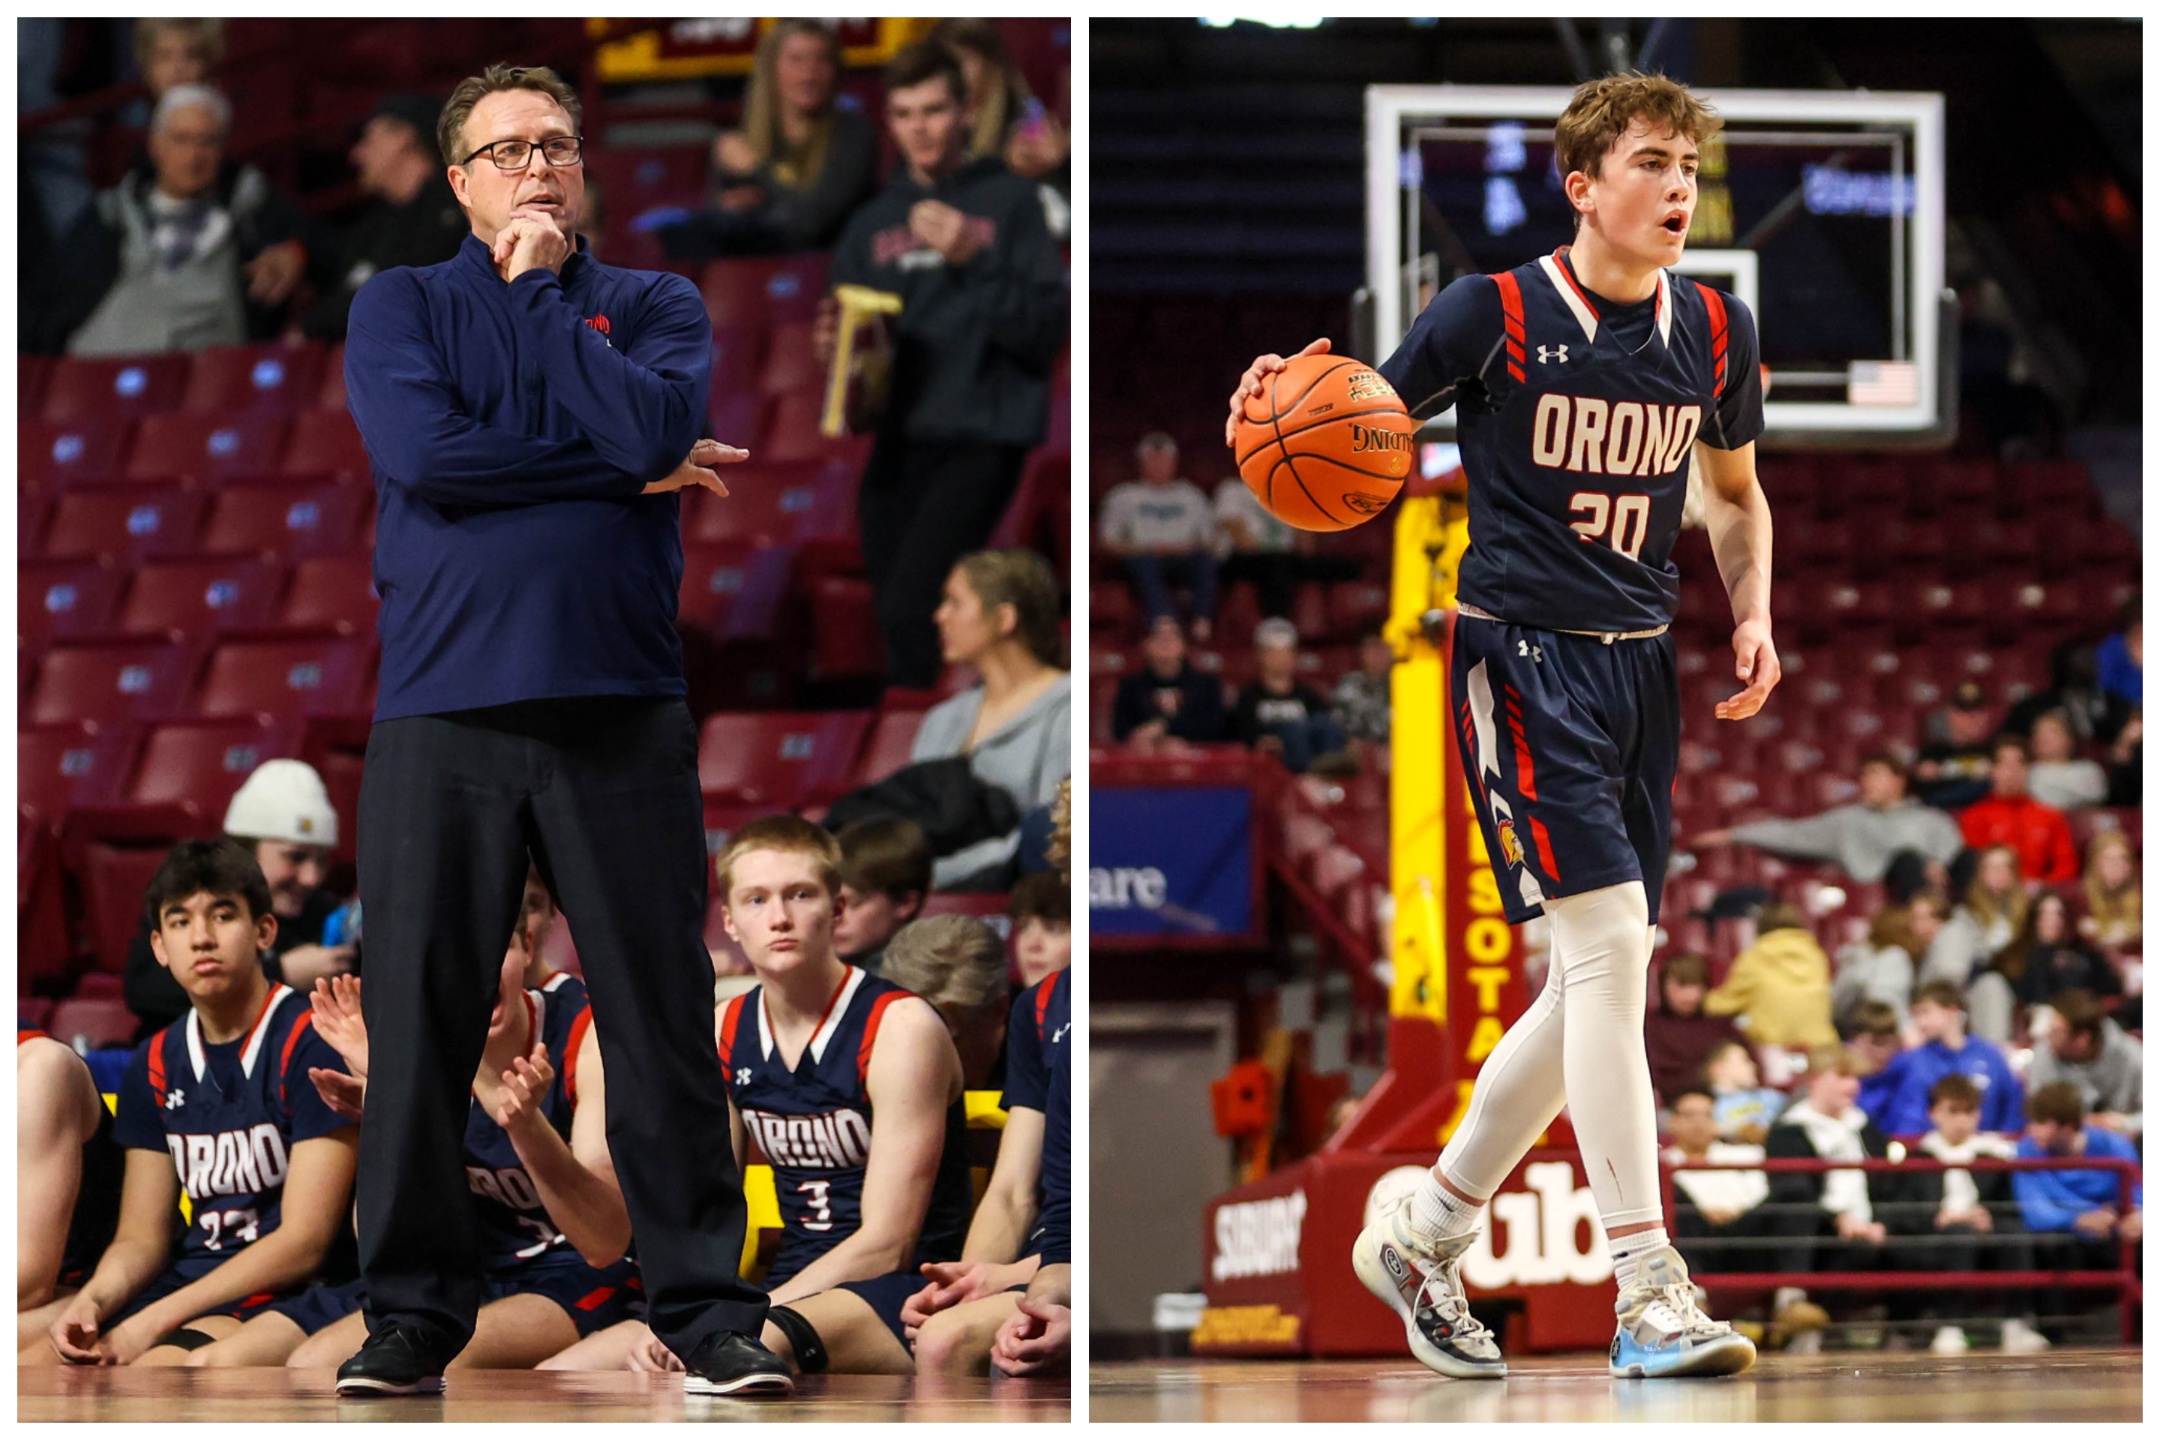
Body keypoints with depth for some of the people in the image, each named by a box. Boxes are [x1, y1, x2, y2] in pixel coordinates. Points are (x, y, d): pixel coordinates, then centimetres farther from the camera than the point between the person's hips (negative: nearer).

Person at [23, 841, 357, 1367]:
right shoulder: (155, 1064, 15)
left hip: (278, 1297, -6)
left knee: (157, 1370, -35)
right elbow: (141, 1238, 16)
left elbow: (304, 1241, -12)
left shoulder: (311, 1043, -8)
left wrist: (153, 1323, -16)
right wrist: (92, 1301, -10)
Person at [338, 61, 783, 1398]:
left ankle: (709, 1308, 6)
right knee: (420, 1024, -1)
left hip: (621, 710, 0)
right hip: (441, 717, 0)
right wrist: (629, 470, -5)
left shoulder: (657, 307, 12)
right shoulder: (402, 307, 11)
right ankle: (414, 1313, 8)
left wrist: (539, 291, -1)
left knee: (665, 1021, 0)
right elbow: (425, 455, -8)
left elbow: (651, 424, -10)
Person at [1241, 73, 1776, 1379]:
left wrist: (1754, 619, 8)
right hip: (1523, 657, -7)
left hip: (1641, 668, 7)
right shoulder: (1497, 315, -8)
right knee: (1607, 941, -19)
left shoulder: (1717, 333, 8)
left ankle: (1425, 1236, 24)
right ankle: (1647, 1294, -20)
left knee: (1600, 988, 7)